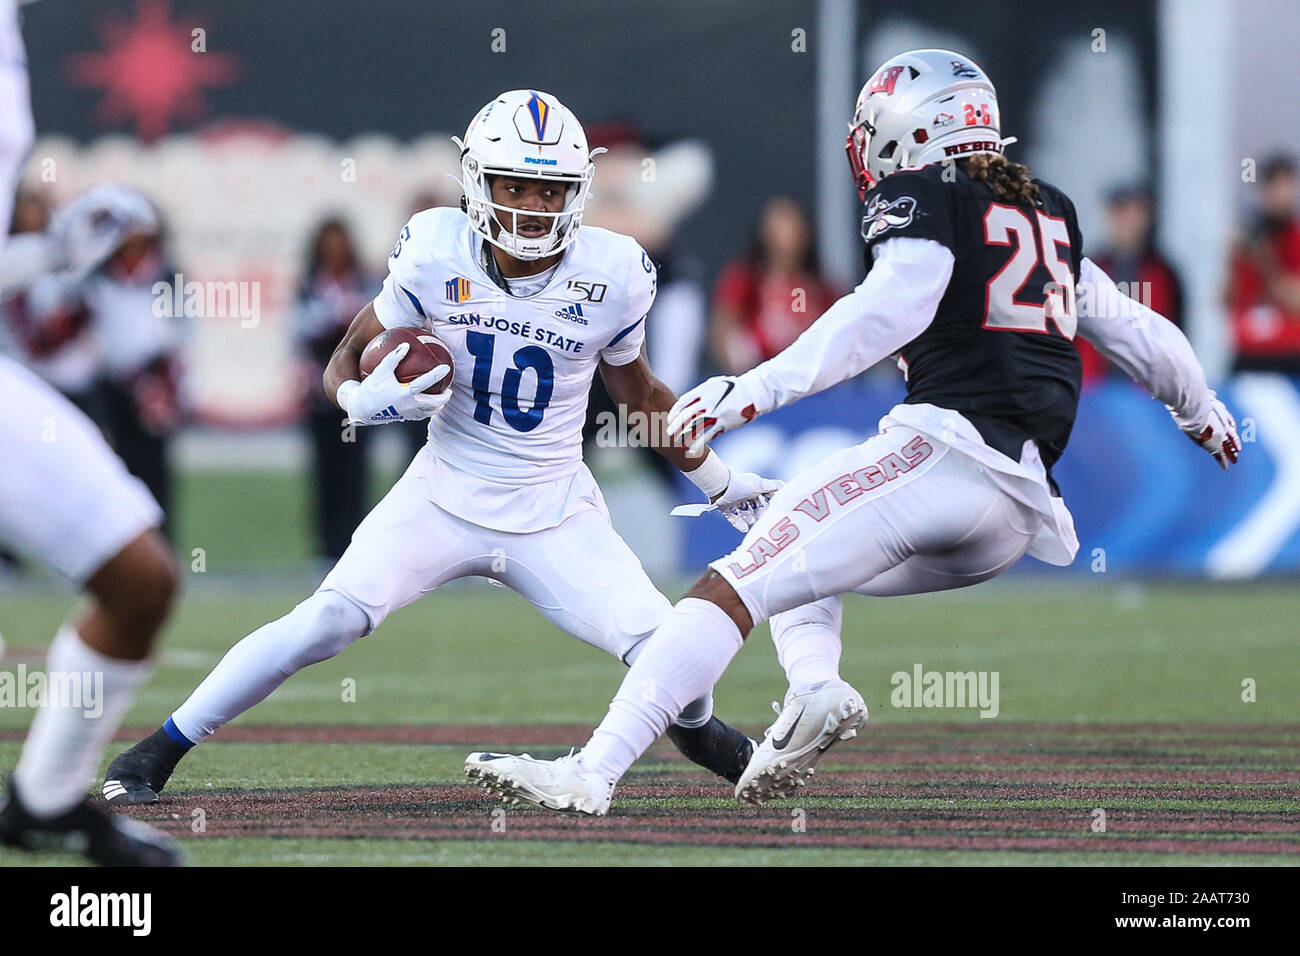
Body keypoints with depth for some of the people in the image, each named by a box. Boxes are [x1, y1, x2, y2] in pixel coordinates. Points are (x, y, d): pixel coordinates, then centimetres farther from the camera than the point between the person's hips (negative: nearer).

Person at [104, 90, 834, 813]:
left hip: (555, 516, 1)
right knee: (328, 622, -22)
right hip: (444, 500, -1)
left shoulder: (611, 276, -9)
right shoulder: (436, 257, -12)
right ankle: (157, 751, -8)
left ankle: (699, 731, 26)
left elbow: (637, 391, 11)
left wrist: (722, 482, 17)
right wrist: (365, 399, -24)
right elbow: (348, 359, 0)